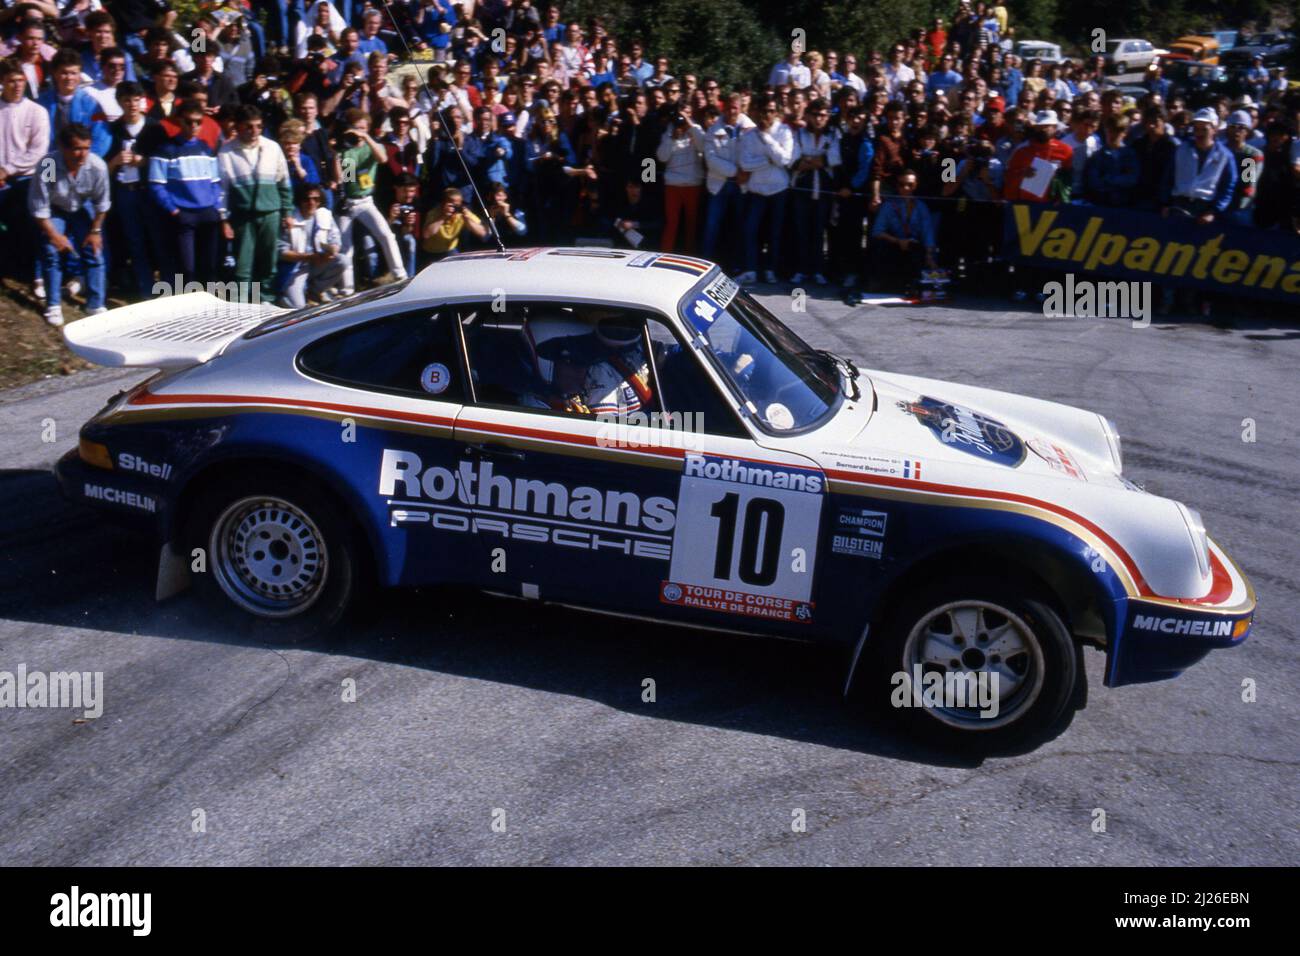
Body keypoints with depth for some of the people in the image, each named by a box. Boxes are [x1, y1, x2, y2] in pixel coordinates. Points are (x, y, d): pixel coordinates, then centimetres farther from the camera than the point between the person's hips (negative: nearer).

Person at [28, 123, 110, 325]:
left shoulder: (97, 166, -31)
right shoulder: (47, 166, -36)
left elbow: (101, 203, -12)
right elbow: (38, 207, -23)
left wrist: (95, 231, -6)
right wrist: (54, 235, -18)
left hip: (82, 209, 2)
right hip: (54, 211, -2)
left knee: (94, 252, -6)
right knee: (52, 252, -11)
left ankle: (96, 306, 6)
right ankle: (53, 306, 3)